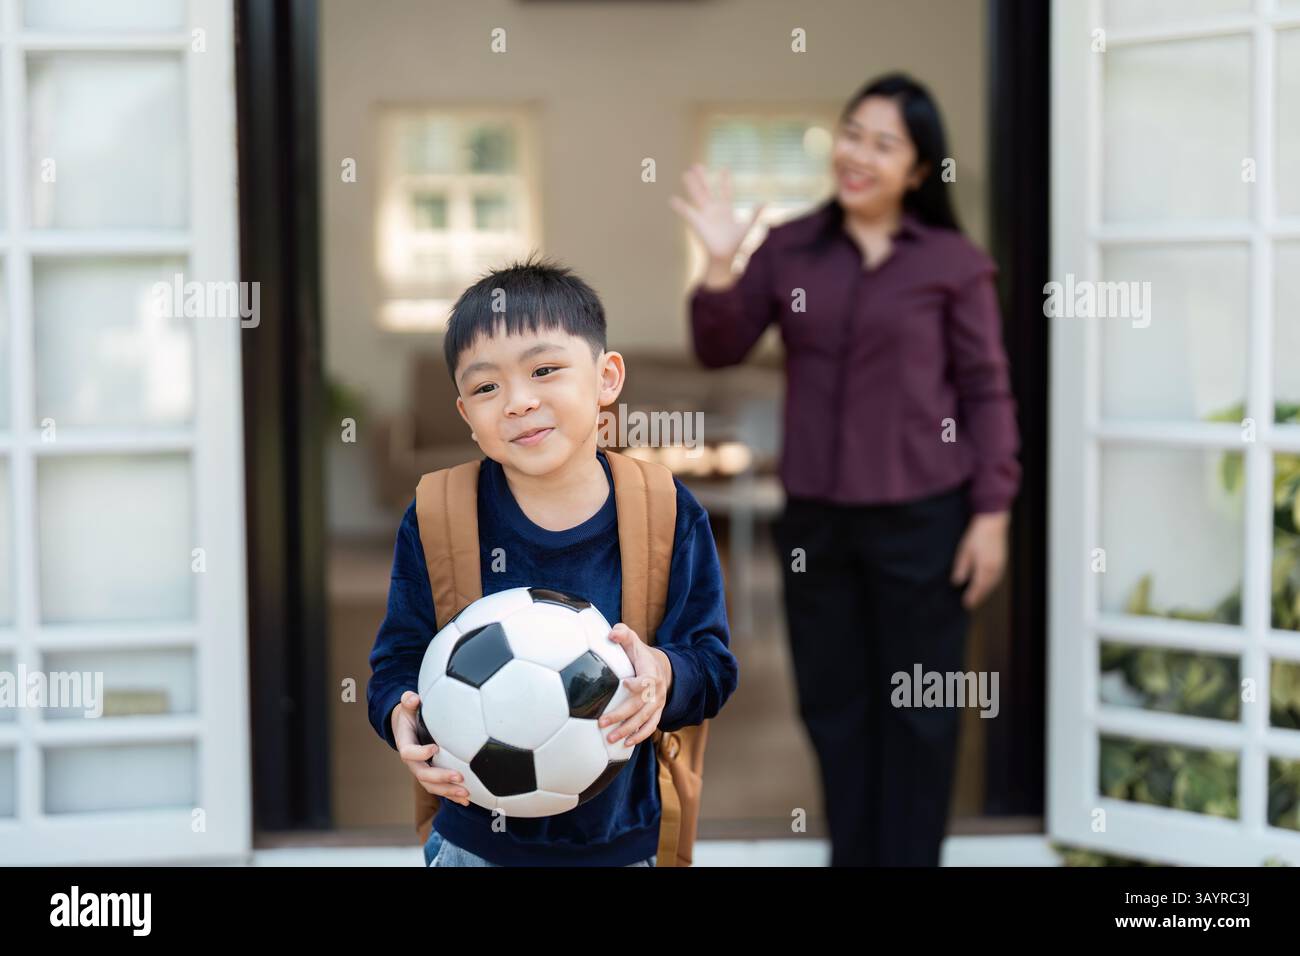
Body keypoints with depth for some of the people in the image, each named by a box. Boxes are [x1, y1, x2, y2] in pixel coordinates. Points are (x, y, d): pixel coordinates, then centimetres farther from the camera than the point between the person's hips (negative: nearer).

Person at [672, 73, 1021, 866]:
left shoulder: (954, 262, -4)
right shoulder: (790, 249, 4)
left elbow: (987, 391, -4)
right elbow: (721, 351, 3)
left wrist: (992, 512, -8)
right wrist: (721, 265, -13)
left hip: (921, 517, -3)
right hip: (815, 517, 3)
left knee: (916, 711, 6)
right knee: (835, 705, 12)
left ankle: (909, 859, 18)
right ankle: (852, 858, 27)